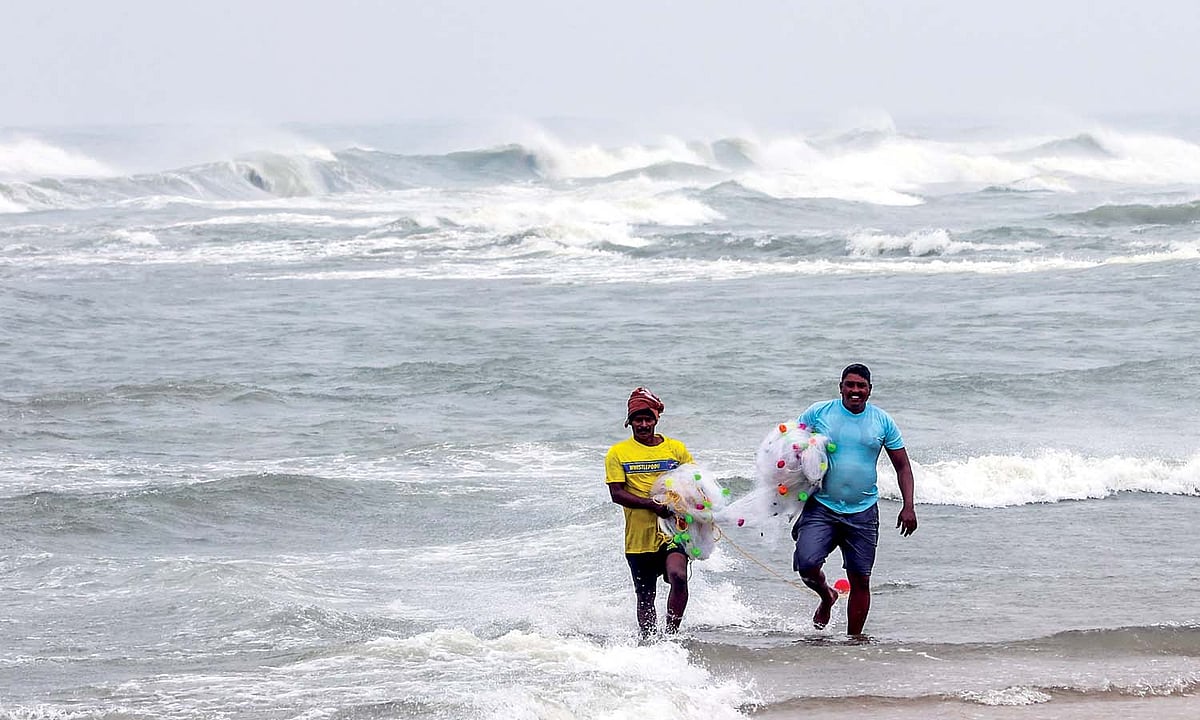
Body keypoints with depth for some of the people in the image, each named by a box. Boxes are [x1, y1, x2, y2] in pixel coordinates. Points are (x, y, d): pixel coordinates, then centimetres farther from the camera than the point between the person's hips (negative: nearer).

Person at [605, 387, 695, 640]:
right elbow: (616, 494, -6)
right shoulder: (618, 453, 2)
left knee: (678, 577, -25)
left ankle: (671, 634, -14)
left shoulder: (676, 449, 7)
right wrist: (652, 505, -20)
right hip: (638, 537, 0)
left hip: (672, 532, 0)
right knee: (645, 598, 9)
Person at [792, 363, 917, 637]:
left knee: (860, 580, 1)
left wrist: (908, 507, -2)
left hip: (863, 512, 1)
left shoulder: (883, 422, 3)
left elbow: (902, 466, 8)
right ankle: (827, 596, 15)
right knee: (806, 565, -18)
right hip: (822, 506, -1)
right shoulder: (818, 414, -1)